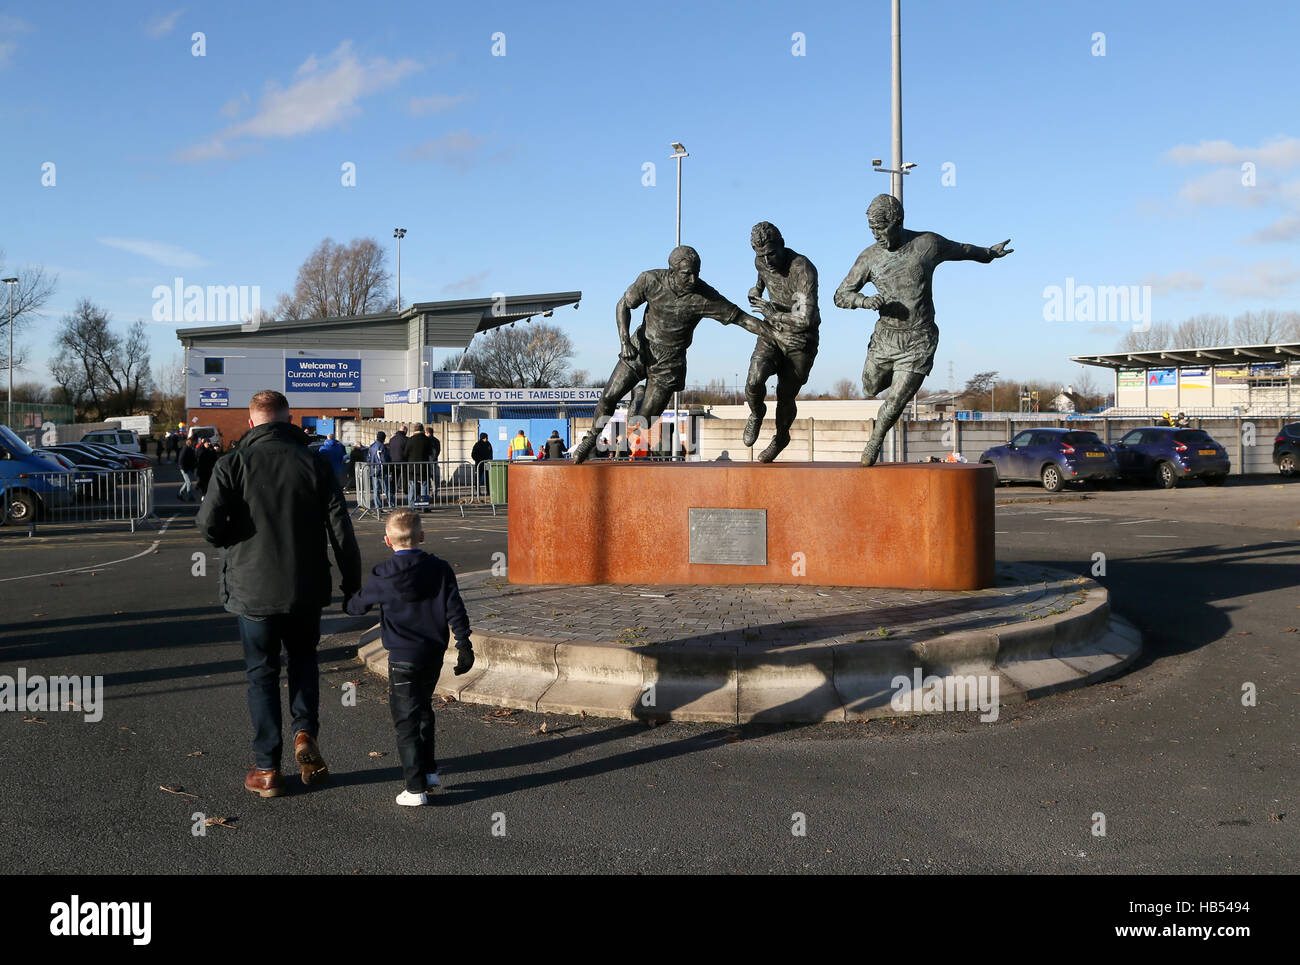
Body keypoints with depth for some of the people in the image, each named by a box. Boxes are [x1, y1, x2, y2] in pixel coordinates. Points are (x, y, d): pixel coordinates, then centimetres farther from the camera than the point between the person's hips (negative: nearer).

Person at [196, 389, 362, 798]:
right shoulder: (315, 462, -3)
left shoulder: (233, 464, -7)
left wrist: (234, 539, 8)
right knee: (303, 658, 23)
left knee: (262, 673, 10)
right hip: (305, 589, 1)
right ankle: (305, 733, 4)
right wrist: (352, 582, 5)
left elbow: (209, 524, -14)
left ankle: (267, 769, 13)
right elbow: (341, 530, -4)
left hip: (252, 589, -1)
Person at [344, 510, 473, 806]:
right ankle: (429, 770, 29)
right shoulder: (440, 568, -2)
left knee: (406, 720, 2)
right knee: (423, 709, 23)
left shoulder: (382, 576, -8)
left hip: (402, 657, -4)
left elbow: (358, 605, 8)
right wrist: (464, 644, 4)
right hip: (434, 654, 4)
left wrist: (347, 603, 31)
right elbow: (455, 609, -2)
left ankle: (416, 788, 0)